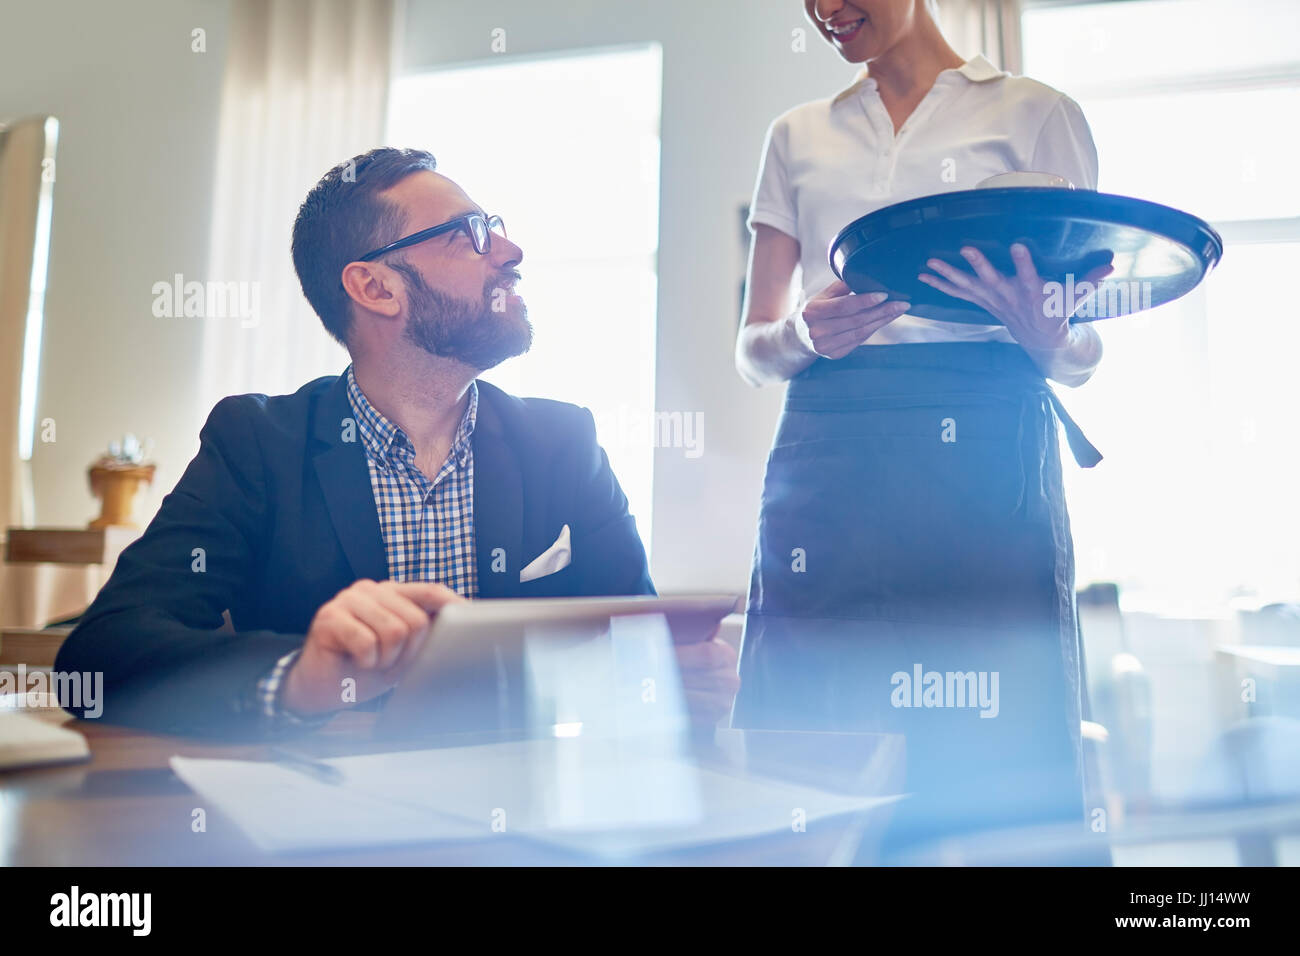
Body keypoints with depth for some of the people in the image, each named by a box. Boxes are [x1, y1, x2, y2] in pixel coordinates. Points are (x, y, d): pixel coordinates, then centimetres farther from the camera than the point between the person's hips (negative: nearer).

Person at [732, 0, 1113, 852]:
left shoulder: (1035, 115, 13)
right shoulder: (798, 138, 20)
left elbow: (1084, 352, 10)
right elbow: (752, 348, 16)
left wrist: (1042, 334, -13)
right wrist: (806, 335, -7)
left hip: (982, 454, -2)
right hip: (824, 455, 2)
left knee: (988, 746, -7)